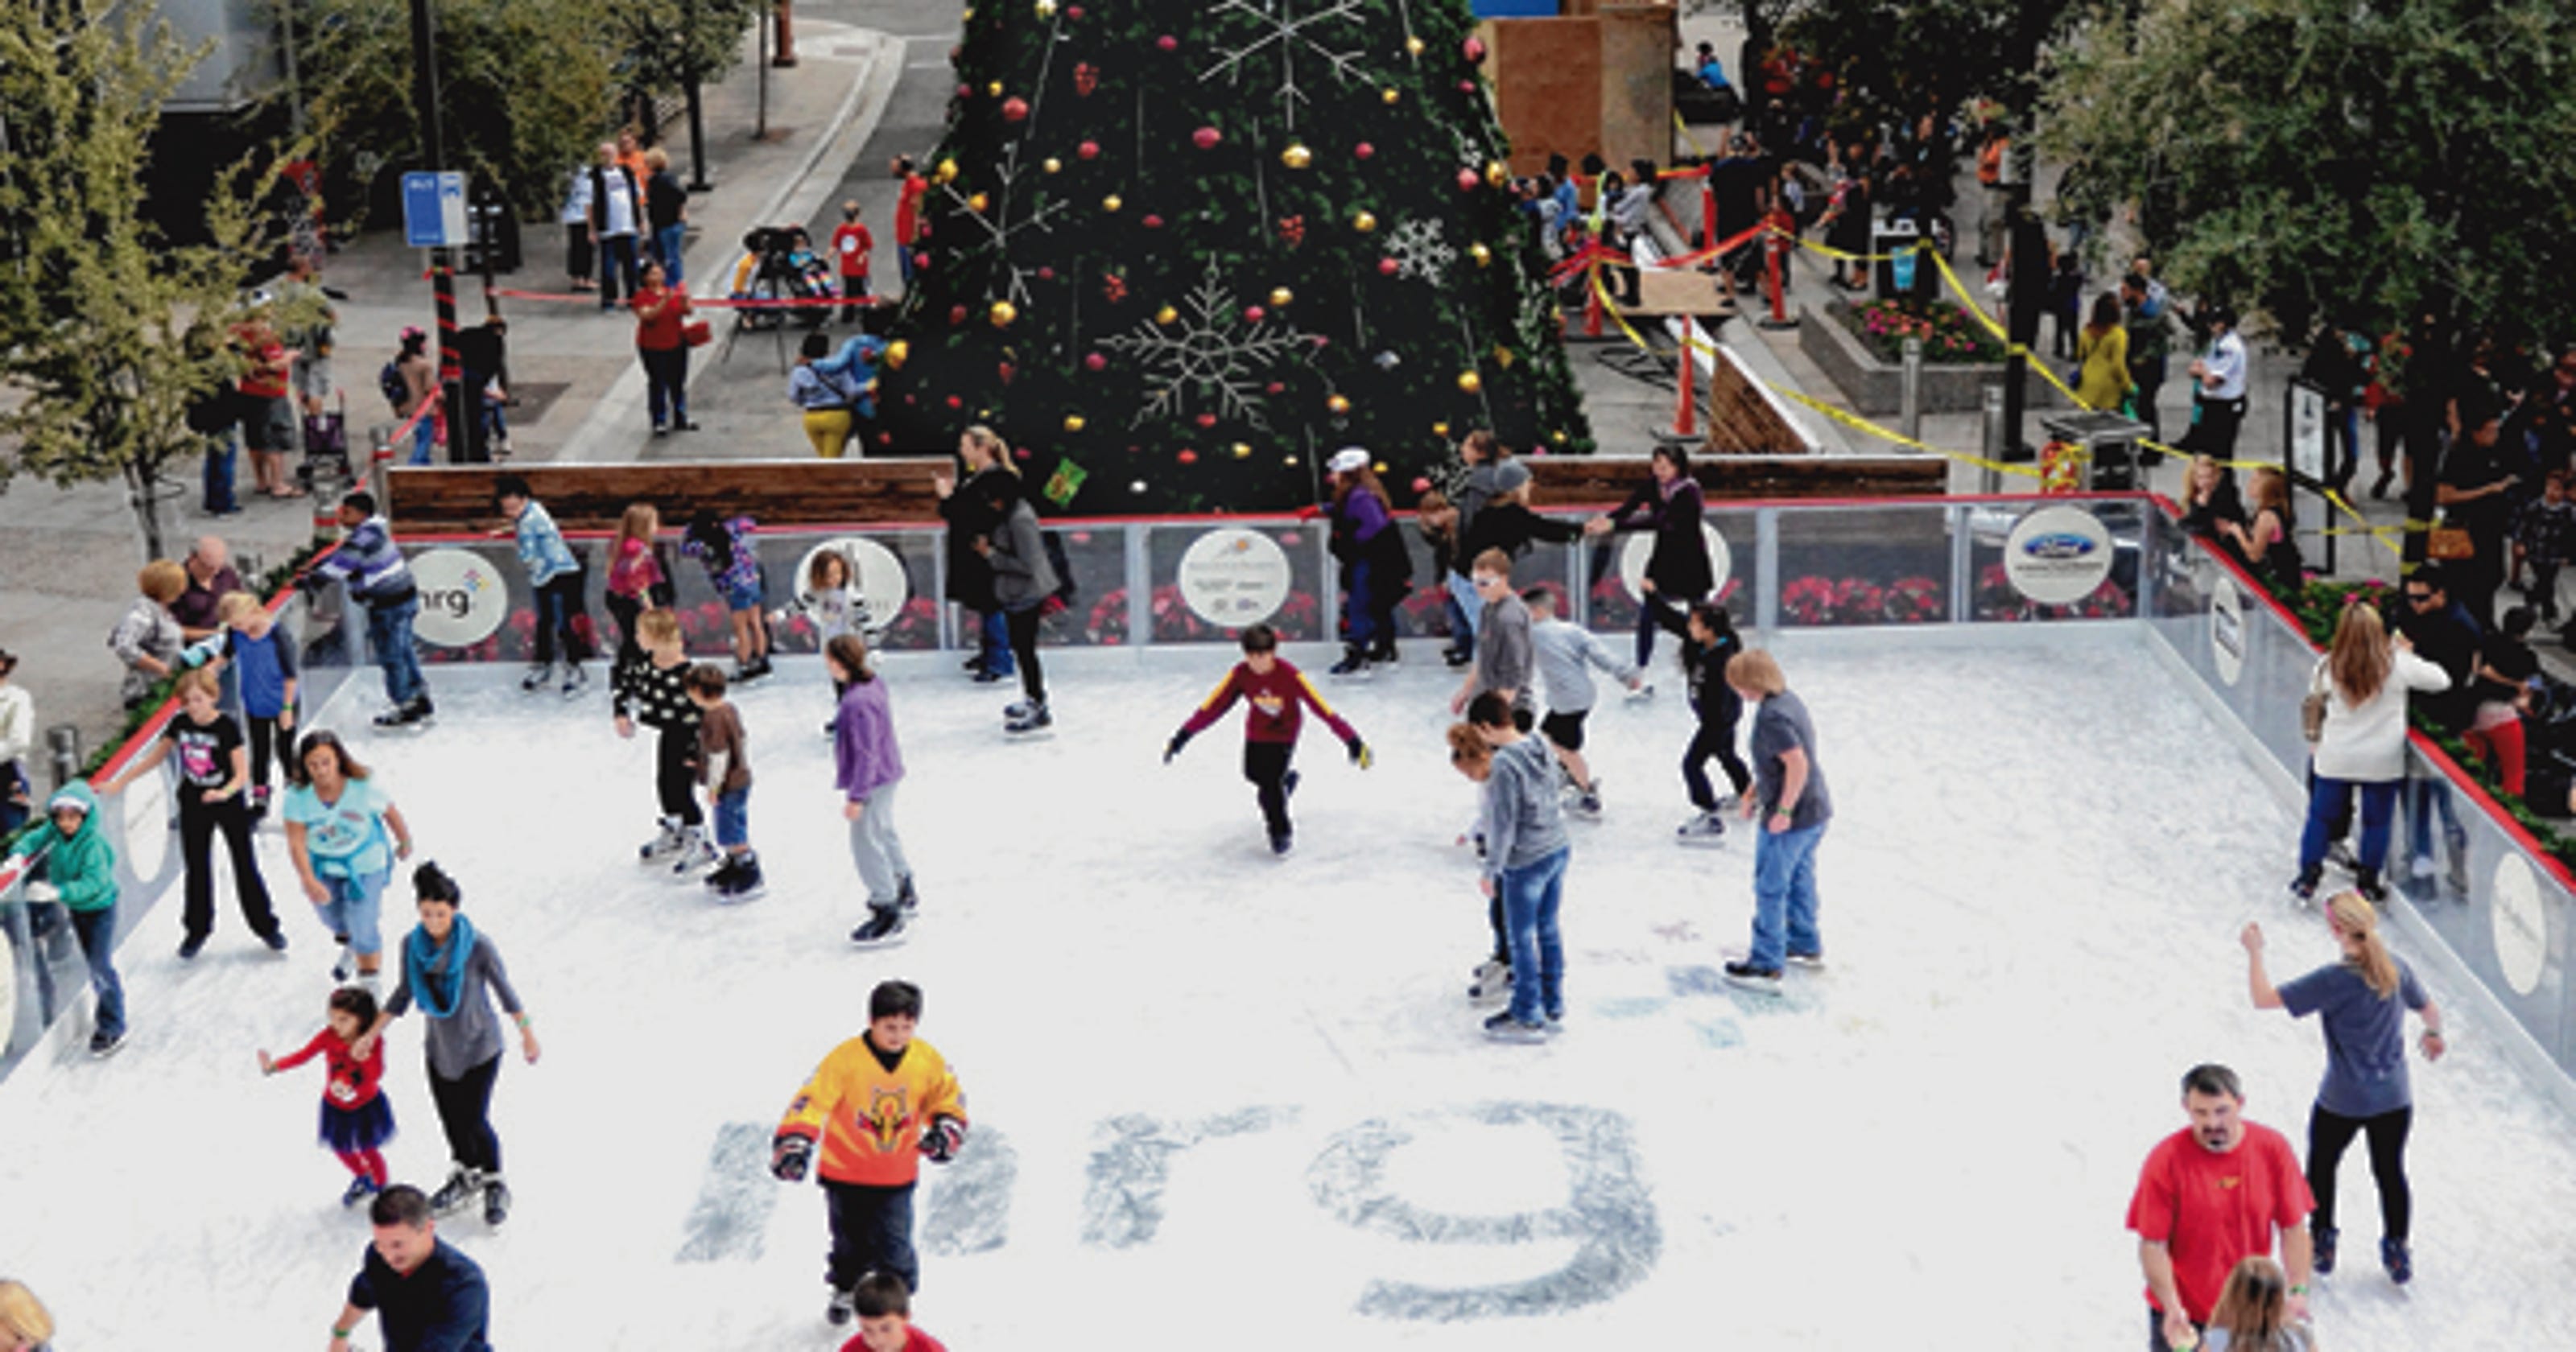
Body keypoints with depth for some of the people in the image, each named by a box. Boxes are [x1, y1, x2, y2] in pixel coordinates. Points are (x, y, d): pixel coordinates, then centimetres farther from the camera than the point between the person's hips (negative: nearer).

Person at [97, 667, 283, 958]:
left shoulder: (227, 727, -19)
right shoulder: (180, 724, -6)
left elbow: (242, 773, -21)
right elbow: (154, 758, 7)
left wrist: (225, 793, -42)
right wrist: (118, 783, 2)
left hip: (229, 804, -4)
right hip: (193, 804, 4)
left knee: (245, 866, 5)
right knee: (197, 868, 12)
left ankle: (266, 927, 19)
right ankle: (197, 930, 27)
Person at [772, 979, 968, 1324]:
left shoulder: (927, 1061, -9)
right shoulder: (846, 1059, -20)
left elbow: (949, 1096, 6)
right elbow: (813, 1100, -23)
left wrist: (945, 1130, -11)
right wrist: (794, 1144, -33)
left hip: (897, 1176, 1)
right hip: (846, 1170, -1)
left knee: (894, 1243, -5)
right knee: (850, 1242, 16)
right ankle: (845, 1289, 43)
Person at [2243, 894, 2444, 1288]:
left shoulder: (2334, 980, -24)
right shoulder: (2396, 967, -8)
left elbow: (2264, 998, -23)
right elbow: (2429, 1009, 9)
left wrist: (2254, 952, -10)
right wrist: (2435, 1035, 32)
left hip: (2342, 1102, -4)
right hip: (2394, 1098, 4)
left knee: (2321, 1167, 20)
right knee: (2391, 1171, 20)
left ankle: (2321, 1246, 32)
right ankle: (2397, 1252, 27)